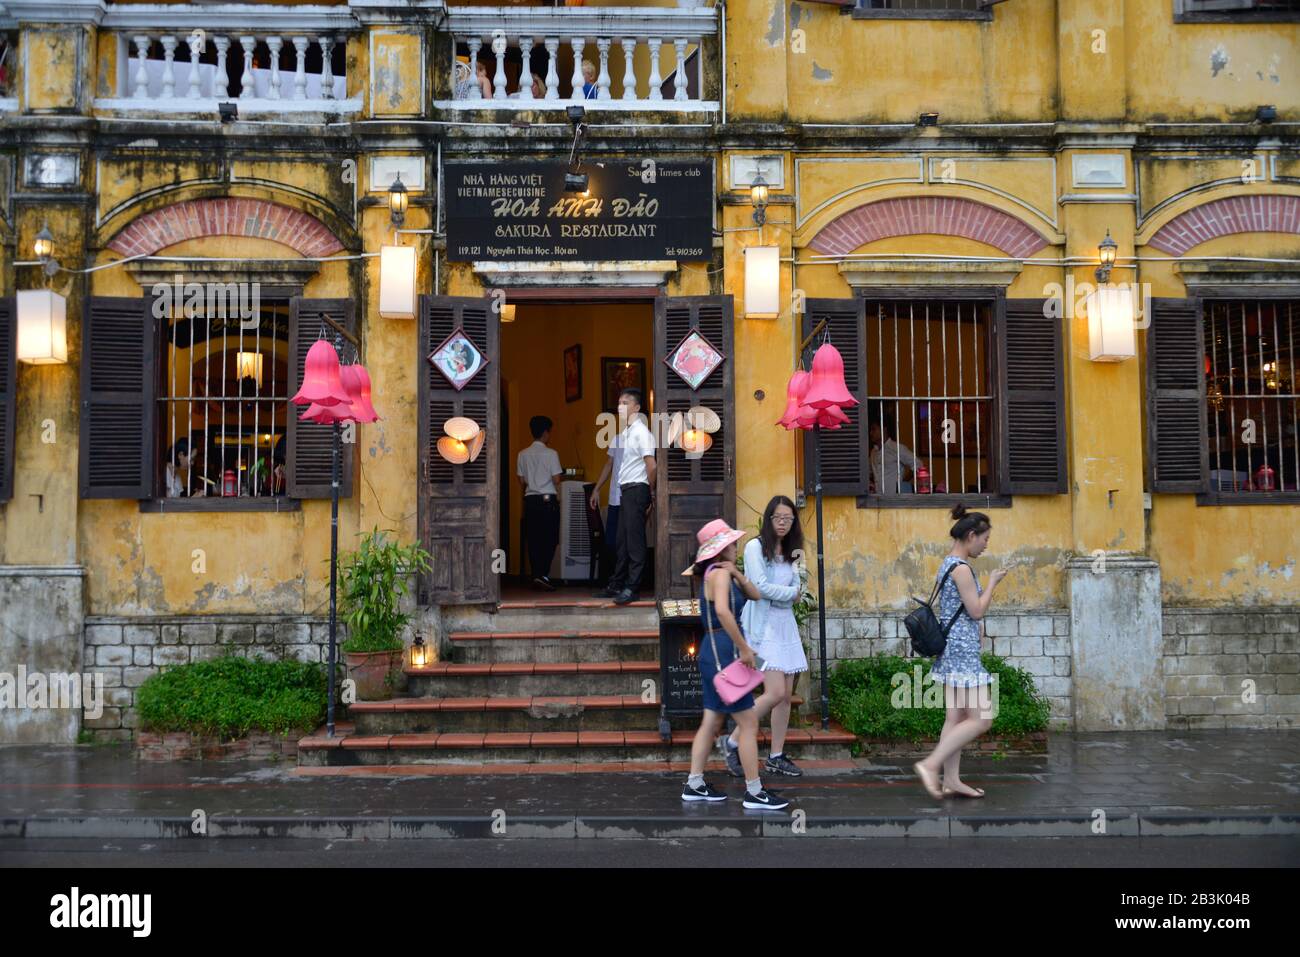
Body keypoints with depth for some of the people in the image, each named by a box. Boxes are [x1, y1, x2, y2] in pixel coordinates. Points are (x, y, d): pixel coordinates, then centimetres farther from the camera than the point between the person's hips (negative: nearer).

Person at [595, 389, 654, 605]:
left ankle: (632, 587, -5)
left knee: (634, 540, -7)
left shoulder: (641, 432, -10)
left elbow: (651, 466, -15)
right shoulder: (624, 433, 17)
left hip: (636, 490, -9)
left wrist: (651, 493, -6)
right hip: (625, 490, 9)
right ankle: (617, 585, 17)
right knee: (622, 540, 11)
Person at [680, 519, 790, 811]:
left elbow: (755, 595, 11)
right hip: (723, 652, -10)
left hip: (714, 654, 10)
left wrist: (737, 575, -6)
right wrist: (745, 649, -27)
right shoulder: (719, 573, -17)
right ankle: (754, 793, 2)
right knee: (749, 723, -3)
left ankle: (694, 785, 19)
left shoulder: (725, 574, 14)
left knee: (711, 722, 14)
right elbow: (723, 611, -33)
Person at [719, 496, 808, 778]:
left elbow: (798, 591, 11)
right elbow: (761, 586, -14)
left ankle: (776, 757, 14)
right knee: (776, 693, -16)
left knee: (786, 695, 5)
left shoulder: (791, 552, 16)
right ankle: (733, 742, -2)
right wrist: (791, 592, -1)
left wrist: (798, 567, -7)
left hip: (786, 623, 7)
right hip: (763, 624, -7)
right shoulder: (755, 547, -6)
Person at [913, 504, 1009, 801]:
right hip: (962, 649, -10)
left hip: (951, 648, 10)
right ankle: (930, 764, -9)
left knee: (956, 717, 11)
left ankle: (951, 781, 13)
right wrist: (993, 581, -4)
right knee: (981, 719, -7)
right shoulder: (962, 568, -15)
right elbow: (977, 611, -15)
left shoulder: (948, 565, 14)